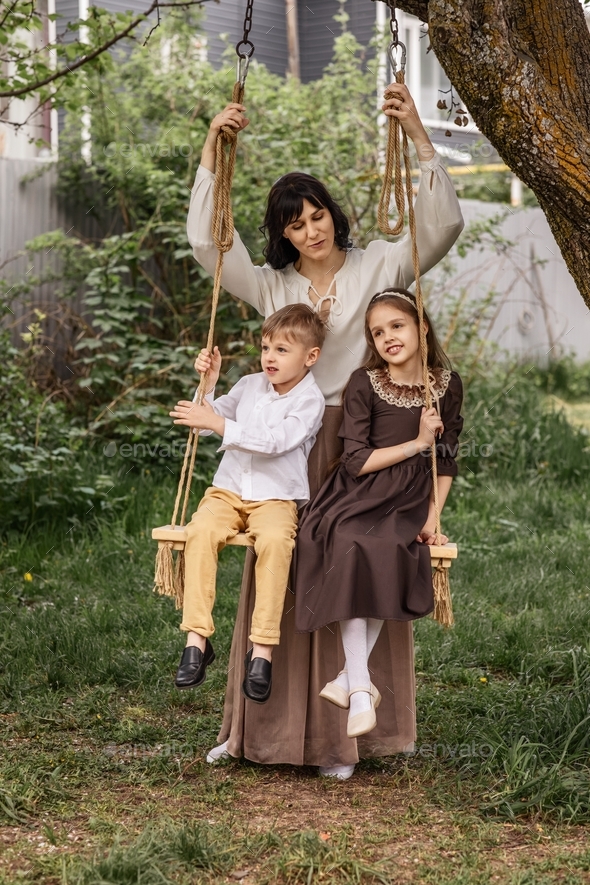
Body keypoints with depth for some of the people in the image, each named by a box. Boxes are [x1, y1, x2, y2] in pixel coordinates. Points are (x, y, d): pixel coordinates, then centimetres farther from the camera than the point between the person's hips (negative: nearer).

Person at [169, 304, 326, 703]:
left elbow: (275, 440, -21)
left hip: (276, 498, -4)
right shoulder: (249, 386, 13)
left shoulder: (310, 401, -5)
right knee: (201, 530, -28)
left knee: (275, 540, -36)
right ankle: (197, 638, -27)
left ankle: (263, 648, -31)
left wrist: (219, 423, -23)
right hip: (229, 490, 4)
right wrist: (208, 384, 5)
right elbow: (206, 422, 20)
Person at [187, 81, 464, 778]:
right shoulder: (271, 286, 11)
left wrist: (418, 137, -15)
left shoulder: (377, 268, 4)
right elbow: (206, 241, 4)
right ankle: (260, 729, 13)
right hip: (285, 447, 3)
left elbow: (442, 225, -7)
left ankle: (341, 737, 3)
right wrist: (212, 150, -3)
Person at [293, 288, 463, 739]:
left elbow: (447, 460, 11)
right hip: (360, 497, -1)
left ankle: (352, 678, -18)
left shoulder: (447, 384, 5)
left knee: (394, 555, -31)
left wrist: (432, 516, 0)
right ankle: (362, 689, -26)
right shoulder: (364, 383, -2)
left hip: (410, 501, 1)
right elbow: (356, 460, -8)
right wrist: (417, 442, -8)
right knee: (351, 554, -32)